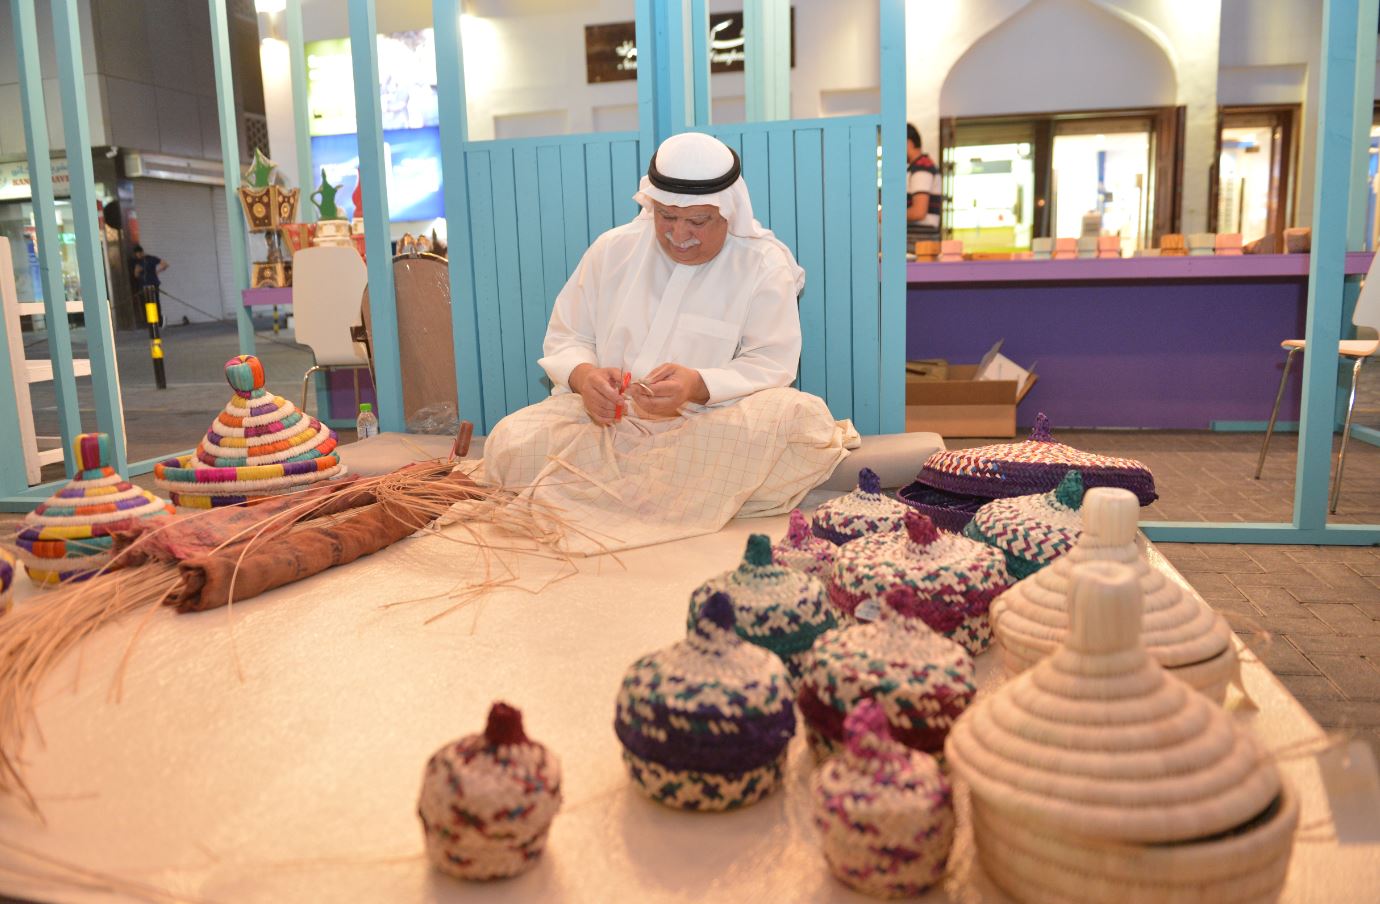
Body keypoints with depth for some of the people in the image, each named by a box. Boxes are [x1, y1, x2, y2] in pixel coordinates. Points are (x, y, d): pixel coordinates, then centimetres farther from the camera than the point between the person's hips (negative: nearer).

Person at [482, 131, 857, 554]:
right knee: (509, 444, -24)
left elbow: (770, 364, -9)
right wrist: (584, 375, -16)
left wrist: (697, 386, -30)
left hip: (710, 420, -1)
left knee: (796, 414, -34)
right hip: (607, 418, 2)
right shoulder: (612, 249, 8)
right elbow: (564, 339, 10)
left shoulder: (765, 264, 0)